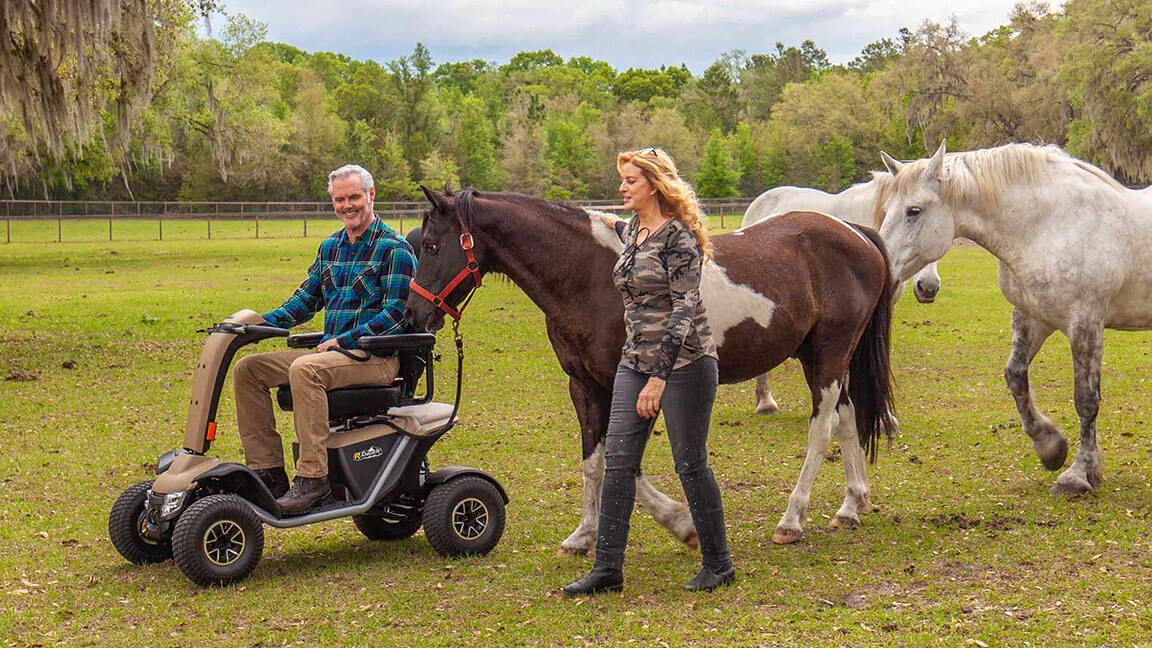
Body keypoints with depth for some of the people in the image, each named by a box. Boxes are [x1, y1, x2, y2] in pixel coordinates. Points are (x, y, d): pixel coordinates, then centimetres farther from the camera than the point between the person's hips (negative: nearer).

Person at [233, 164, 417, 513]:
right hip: (333, 351, 8)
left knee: (304, 369, -35)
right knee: (248, 368, -3)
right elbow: (306, 298, 21)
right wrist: (264, 323, 4)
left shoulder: (395, 249, -6)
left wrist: (342, 341, -19)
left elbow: (396, 313, -13)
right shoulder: (330, 247, 17)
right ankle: (268, 470, -4)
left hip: (376, 357, -8)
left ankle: (313, 477, -33)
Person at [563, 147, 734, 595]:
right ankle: (607, 568, 6)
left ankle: (718, 563, 17)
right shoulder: (633, 232, 10)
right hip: (636, 361, 8)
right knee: (618, 462, 2)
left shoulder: (678, 236, -14)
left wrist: (659, 378, -26)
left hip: (683, 363, -8)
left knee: (691, 464, 1)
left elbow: (684, 310, -21)